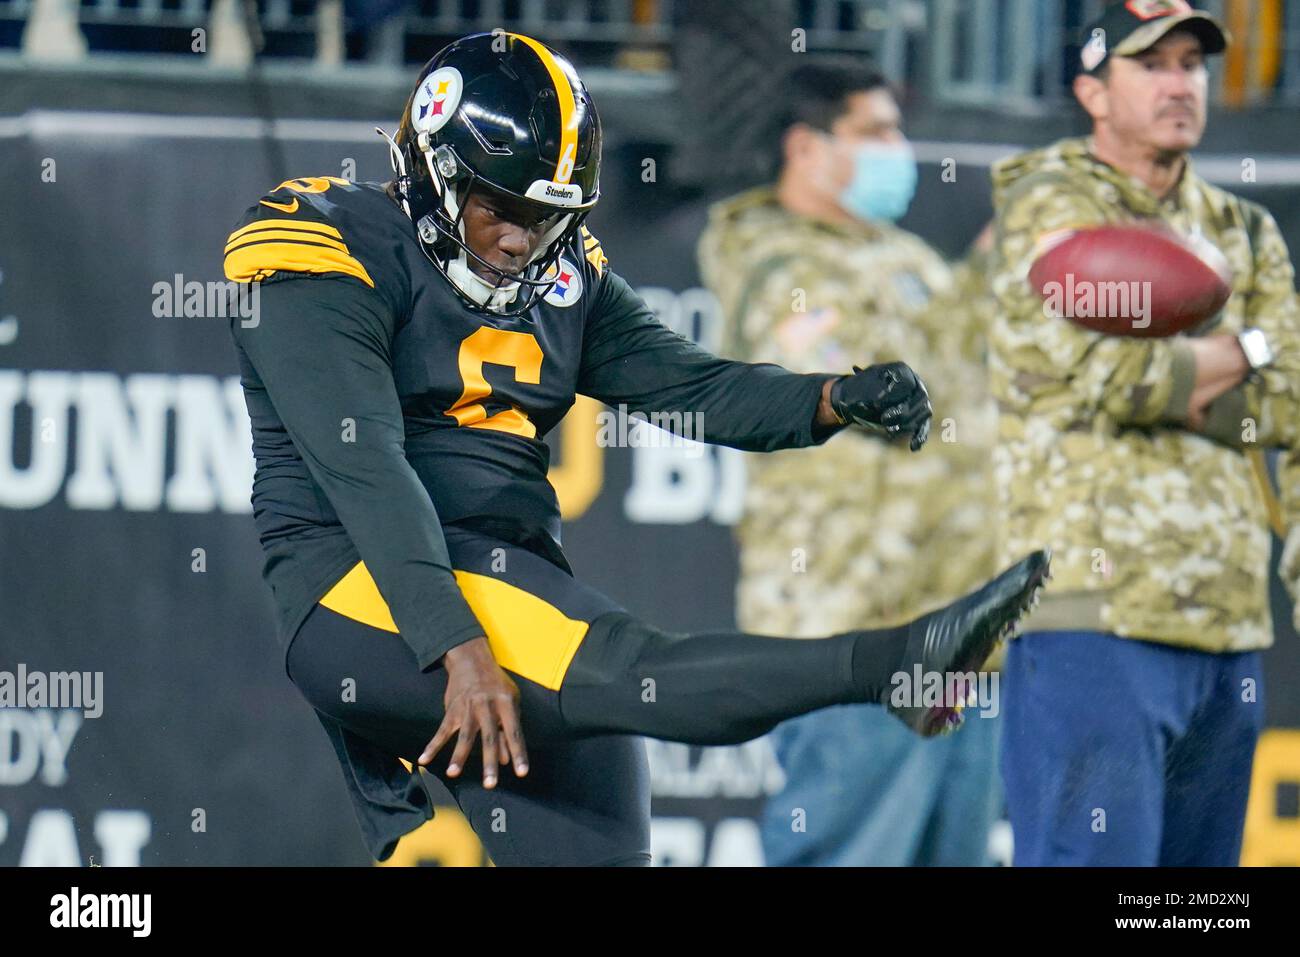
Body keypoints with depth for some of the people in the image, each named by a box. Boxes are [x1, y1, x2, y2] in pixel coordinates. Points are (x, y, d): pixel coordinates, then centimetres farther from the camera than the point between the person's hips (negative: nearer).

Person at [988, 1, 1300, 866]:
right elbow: (1116, 373, -14)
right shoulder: (1051, 207, 1)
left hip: (1228, 630, 7)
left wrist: (1169, 378, -6)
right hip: (1098, 618, -7)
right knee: (1092, 857, -13)